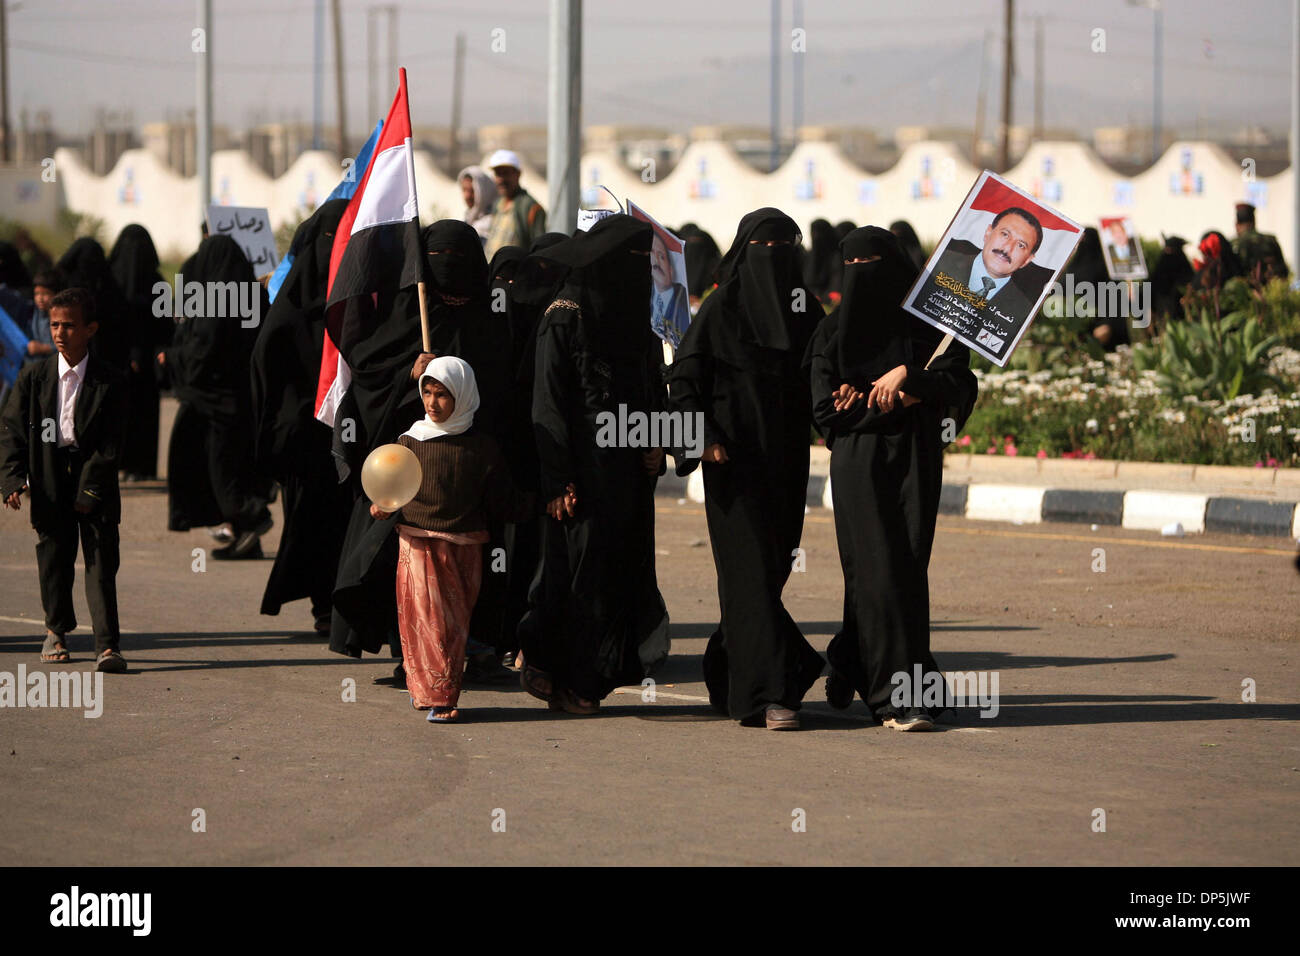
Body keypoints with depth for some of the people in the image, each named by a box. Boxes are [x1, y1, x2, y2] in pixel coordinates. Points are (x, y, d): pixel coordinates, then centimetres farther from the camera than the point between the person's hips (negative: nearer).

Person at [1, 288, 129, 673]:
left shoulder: (110, 382, -4)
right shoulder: (33, 377, 2)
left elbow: (110, 443, -5)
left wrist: (91, 489, -11)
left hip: (95, 483, -2)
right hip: (49, 482, 2)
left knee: (101, 563, -6)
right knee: (53, 559, 10)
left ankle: (108, 644, -7)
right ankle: (56, 630, 32)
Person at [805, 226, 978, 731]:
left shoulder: (926, 323, 8)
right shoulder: (832, 332, 9)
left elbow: (958, 382, -4)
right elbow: (827, 409, 0)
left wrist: (906, 374, -17)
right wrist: (894, 403, -7)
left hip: (916, 461, 1)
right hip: (858, 460, -1)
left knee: (908, 566, -1)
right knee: (878, 570, -11)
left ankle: (851, 665, 22)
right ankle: (898, 696, -13)